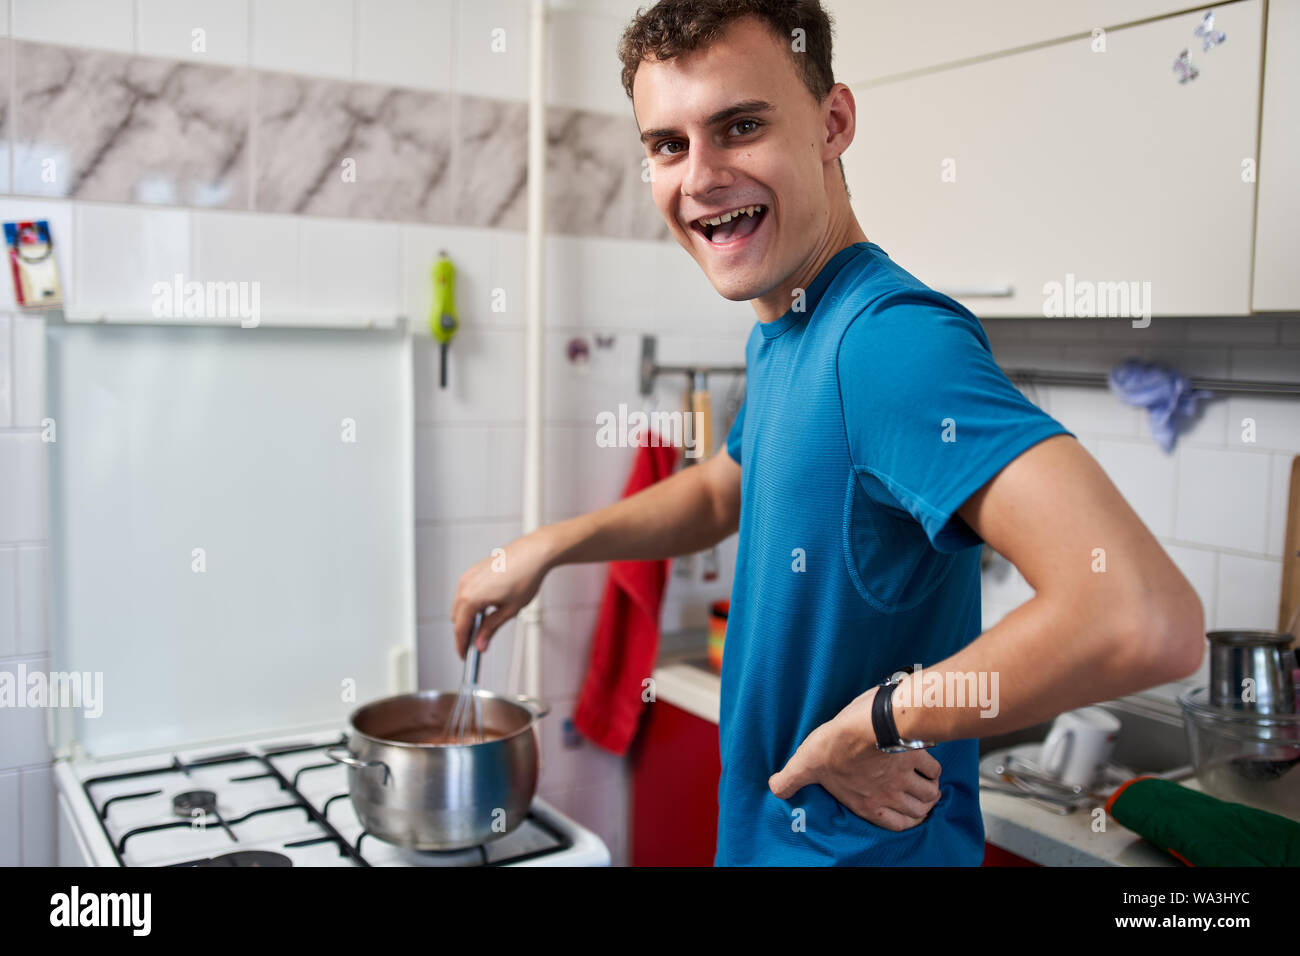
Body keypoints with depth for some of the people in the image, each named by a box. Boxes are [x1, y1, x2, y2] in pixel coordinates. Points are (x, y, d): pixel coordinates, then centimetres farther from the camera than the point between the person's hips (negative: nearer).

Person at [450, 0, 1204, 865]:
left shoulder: (890, 337, -28)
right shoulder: (779, 339, 1)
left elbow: (1147, 620, -38)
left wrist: (877, 722, -25)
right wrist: (546, 547, 10)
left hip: (864, 838, -9)